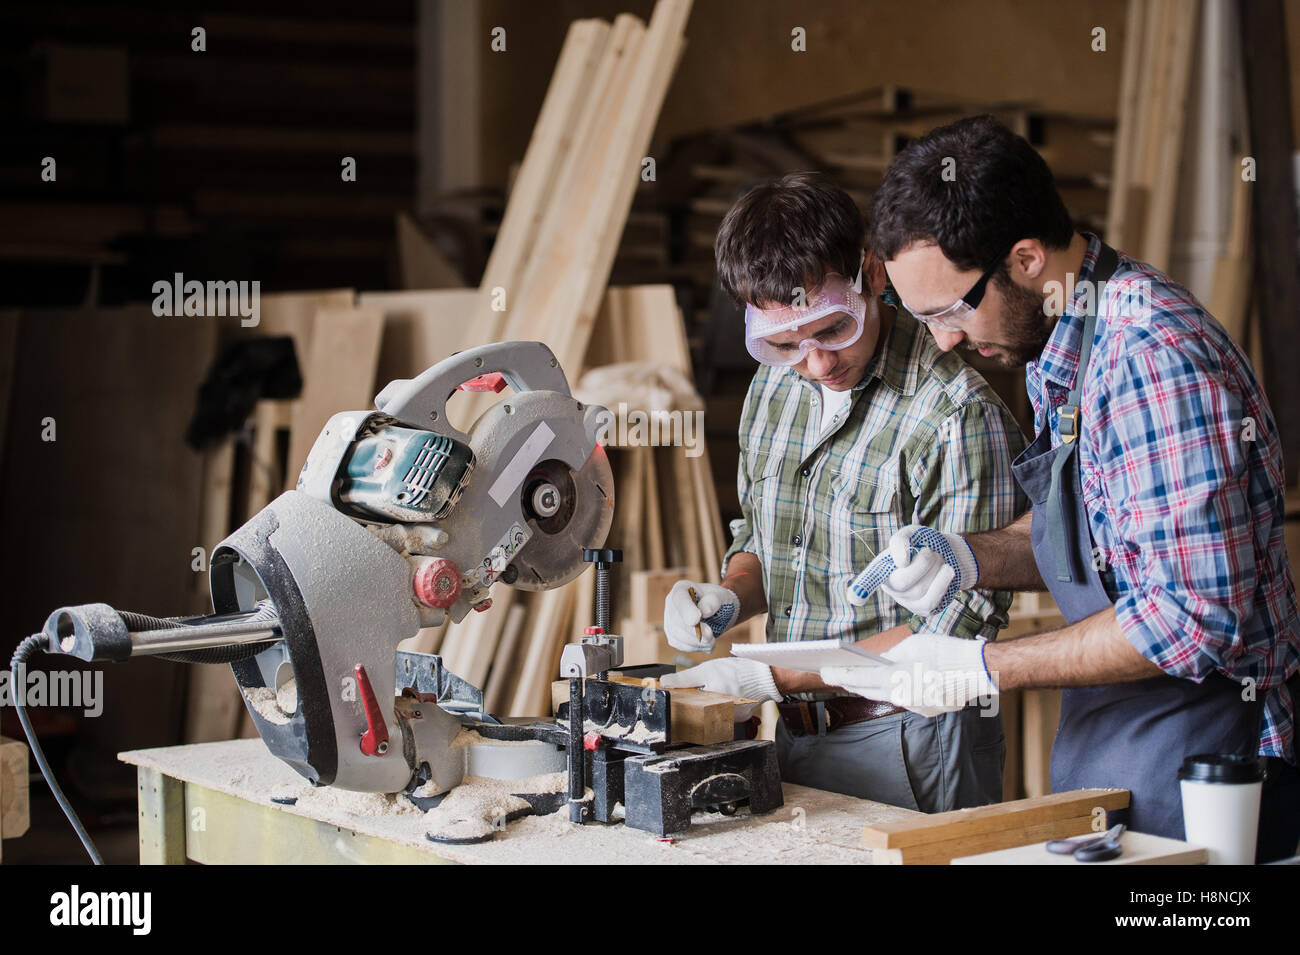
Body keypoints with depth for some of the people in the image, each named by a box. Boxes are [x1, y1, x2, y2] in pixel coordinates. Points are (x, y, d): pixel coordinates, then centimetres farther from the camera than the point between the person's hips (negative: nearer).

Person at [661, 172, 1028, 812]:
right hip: (797, 736, 7)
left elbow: (956, 630, -21)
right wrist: (728, 598, -4)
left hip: (908, 752, -7)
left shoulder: (956, 414, -21)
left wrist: (774, 677, -22)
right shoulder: (773, 388, 4)